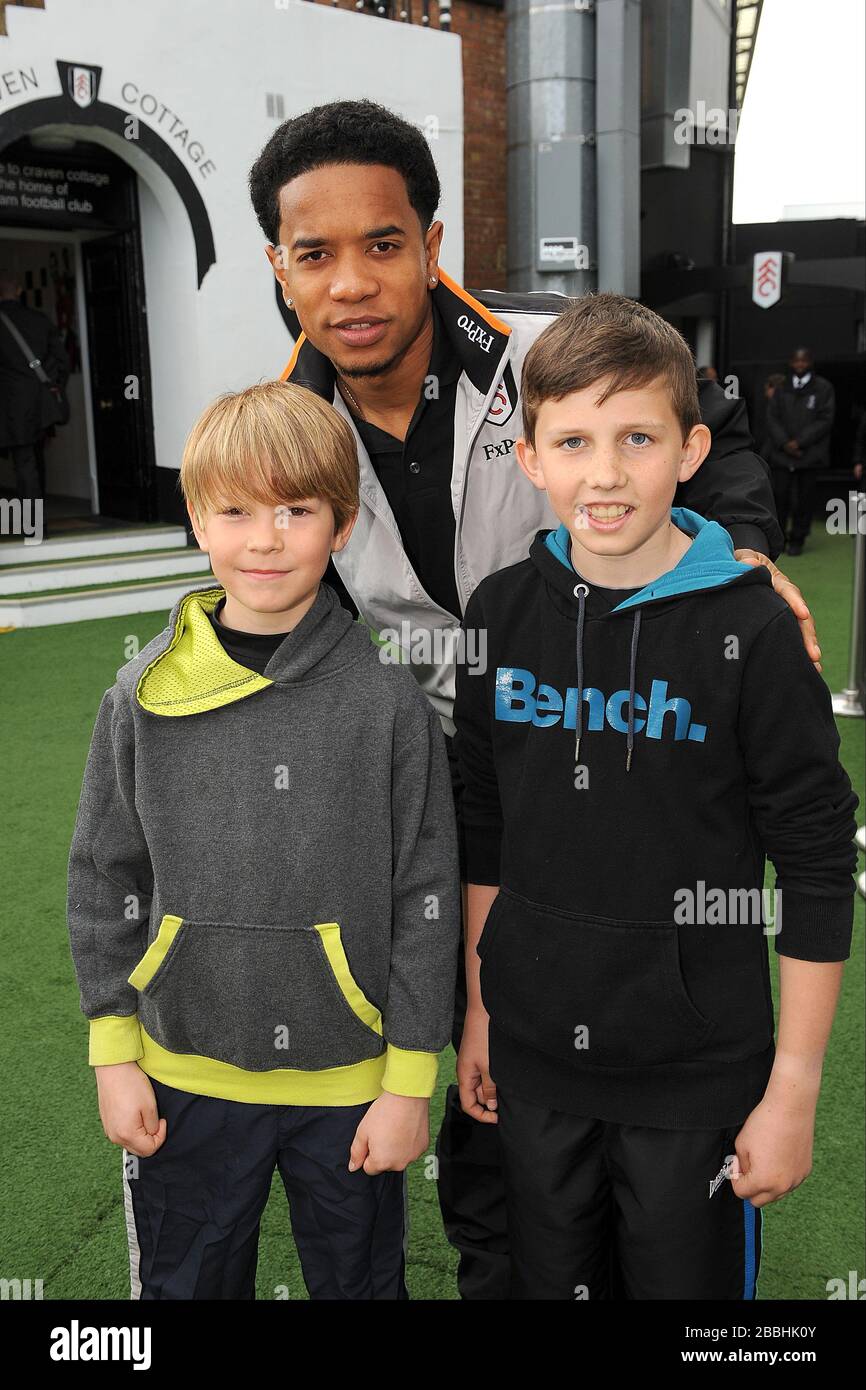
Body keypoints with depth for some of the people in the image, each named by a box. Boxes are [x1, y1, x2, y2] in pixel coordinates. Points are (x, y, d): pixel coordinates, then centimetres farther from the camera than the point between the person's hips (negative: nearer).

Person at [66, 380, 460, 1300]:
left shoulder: (388, 701, -11)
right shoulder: (143, 696, -5)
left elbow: (425, 901, -7)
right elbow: (103, 880, 3)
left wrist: (409, 1082, -5)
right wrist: (113, 1055, 2)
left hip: (346, 1083, -1)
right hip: (184, 1079, 2)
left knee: (360, 1280, 19)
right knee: (184, 1283, 20)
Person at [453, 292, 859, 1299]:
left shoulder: (750, 630, -14)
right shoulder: (501, 613, -3)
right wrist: (478, 1014, 10)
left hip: (699, 1075, -3)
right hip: (534, 1064, 4)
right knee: (552, 1282, 21)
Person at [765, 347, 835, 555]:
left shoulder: (823, 388, 3)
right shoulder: (782, 388, 12)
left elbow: (825, 420, -4)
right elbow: (772, 417, 7)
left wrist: (799, 442, -11)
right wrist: (784, 443, -8)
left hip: (809, 454, -2)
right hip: (781, 453, 2)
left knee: (804, 498, 1)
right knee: (780, 496, -2)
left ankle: (797, 540, 10)